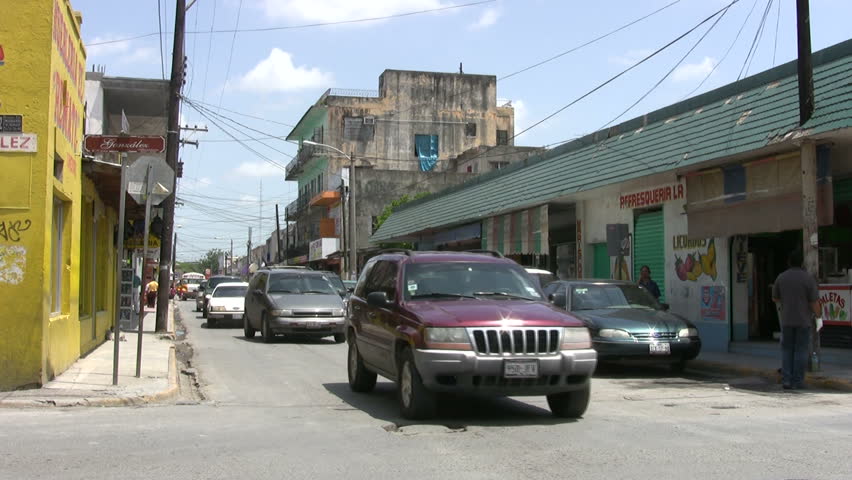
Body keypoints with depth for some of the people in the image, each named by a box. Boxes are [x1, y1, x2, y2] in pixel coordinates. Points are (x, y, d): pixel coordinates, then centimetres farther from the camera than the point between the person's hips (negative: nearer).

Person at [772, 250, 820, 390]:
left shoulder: (781, 277, -1)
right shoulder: (808, 278, -9)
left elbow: (775, 298, 8)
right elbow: (814, 302, -9)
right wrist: (818, 316, 7)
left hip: (787, 320, 2)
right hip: (803, 320, -2)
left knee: (787, 350, 9)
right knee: (801, 351, 4)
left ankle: (786, 380, 2)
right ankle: (797, 382, 4)